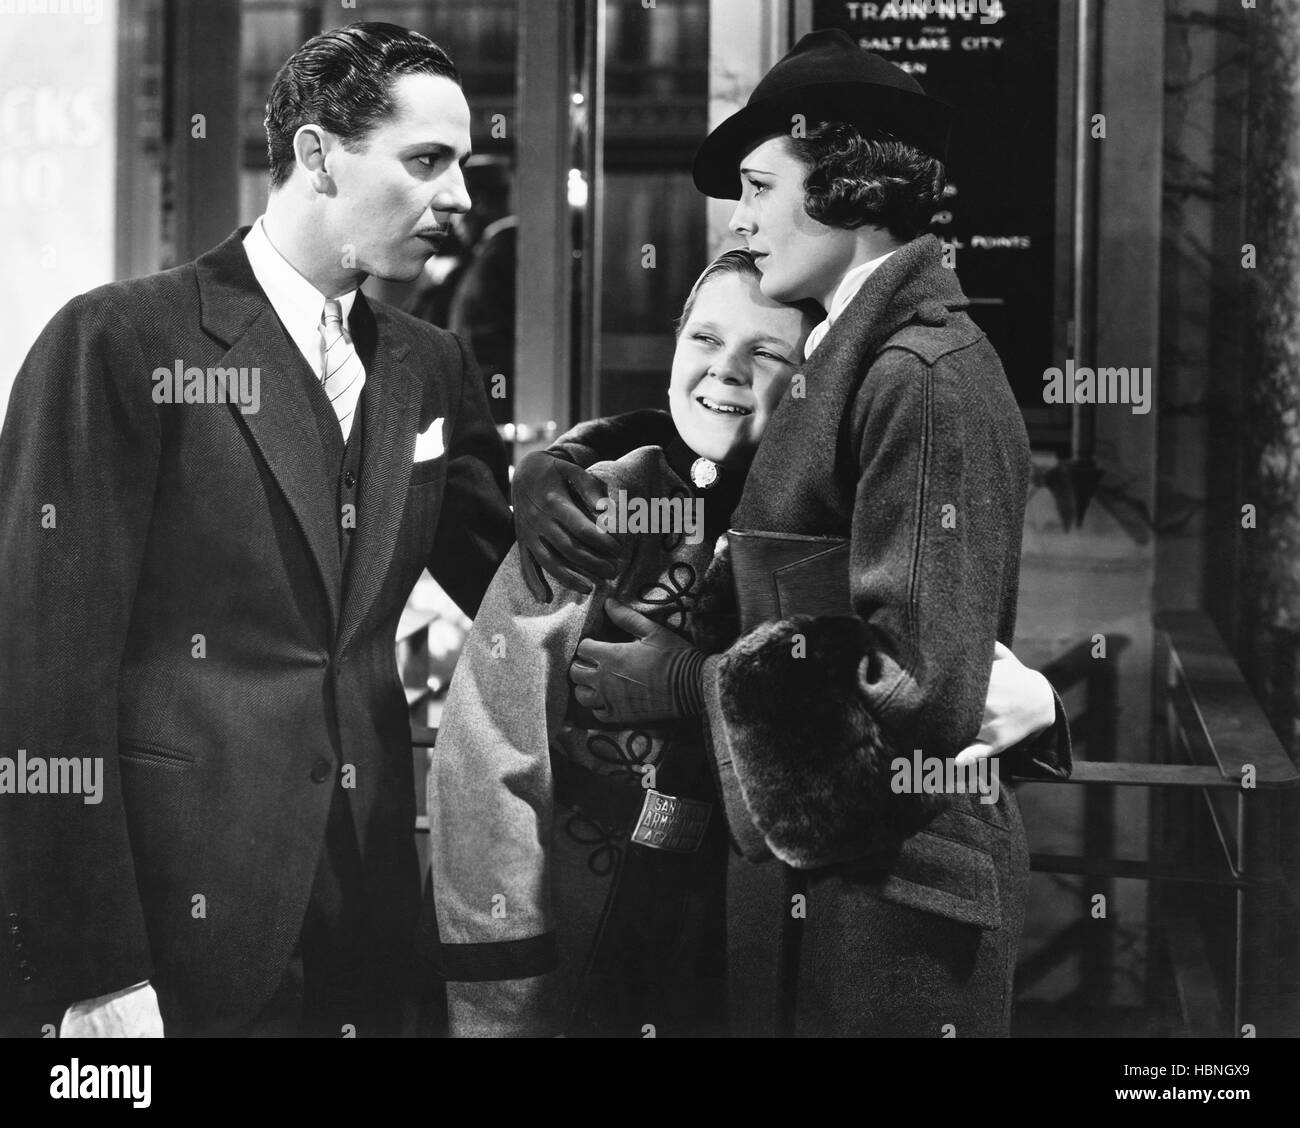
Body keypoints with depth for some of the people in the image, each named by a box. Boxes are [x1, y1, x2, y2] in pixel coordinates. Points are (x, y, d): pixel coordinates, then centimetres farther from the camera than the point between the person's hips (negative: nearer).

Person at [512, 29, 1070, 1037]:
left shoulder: (925, 379, -17)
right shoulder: (857, 358, 9)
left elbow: (922, 689, -23)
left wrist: (679, 681, -13)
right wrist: (551, 471, 0)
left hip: (887, 895, -8)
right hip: (816, 869, 8)